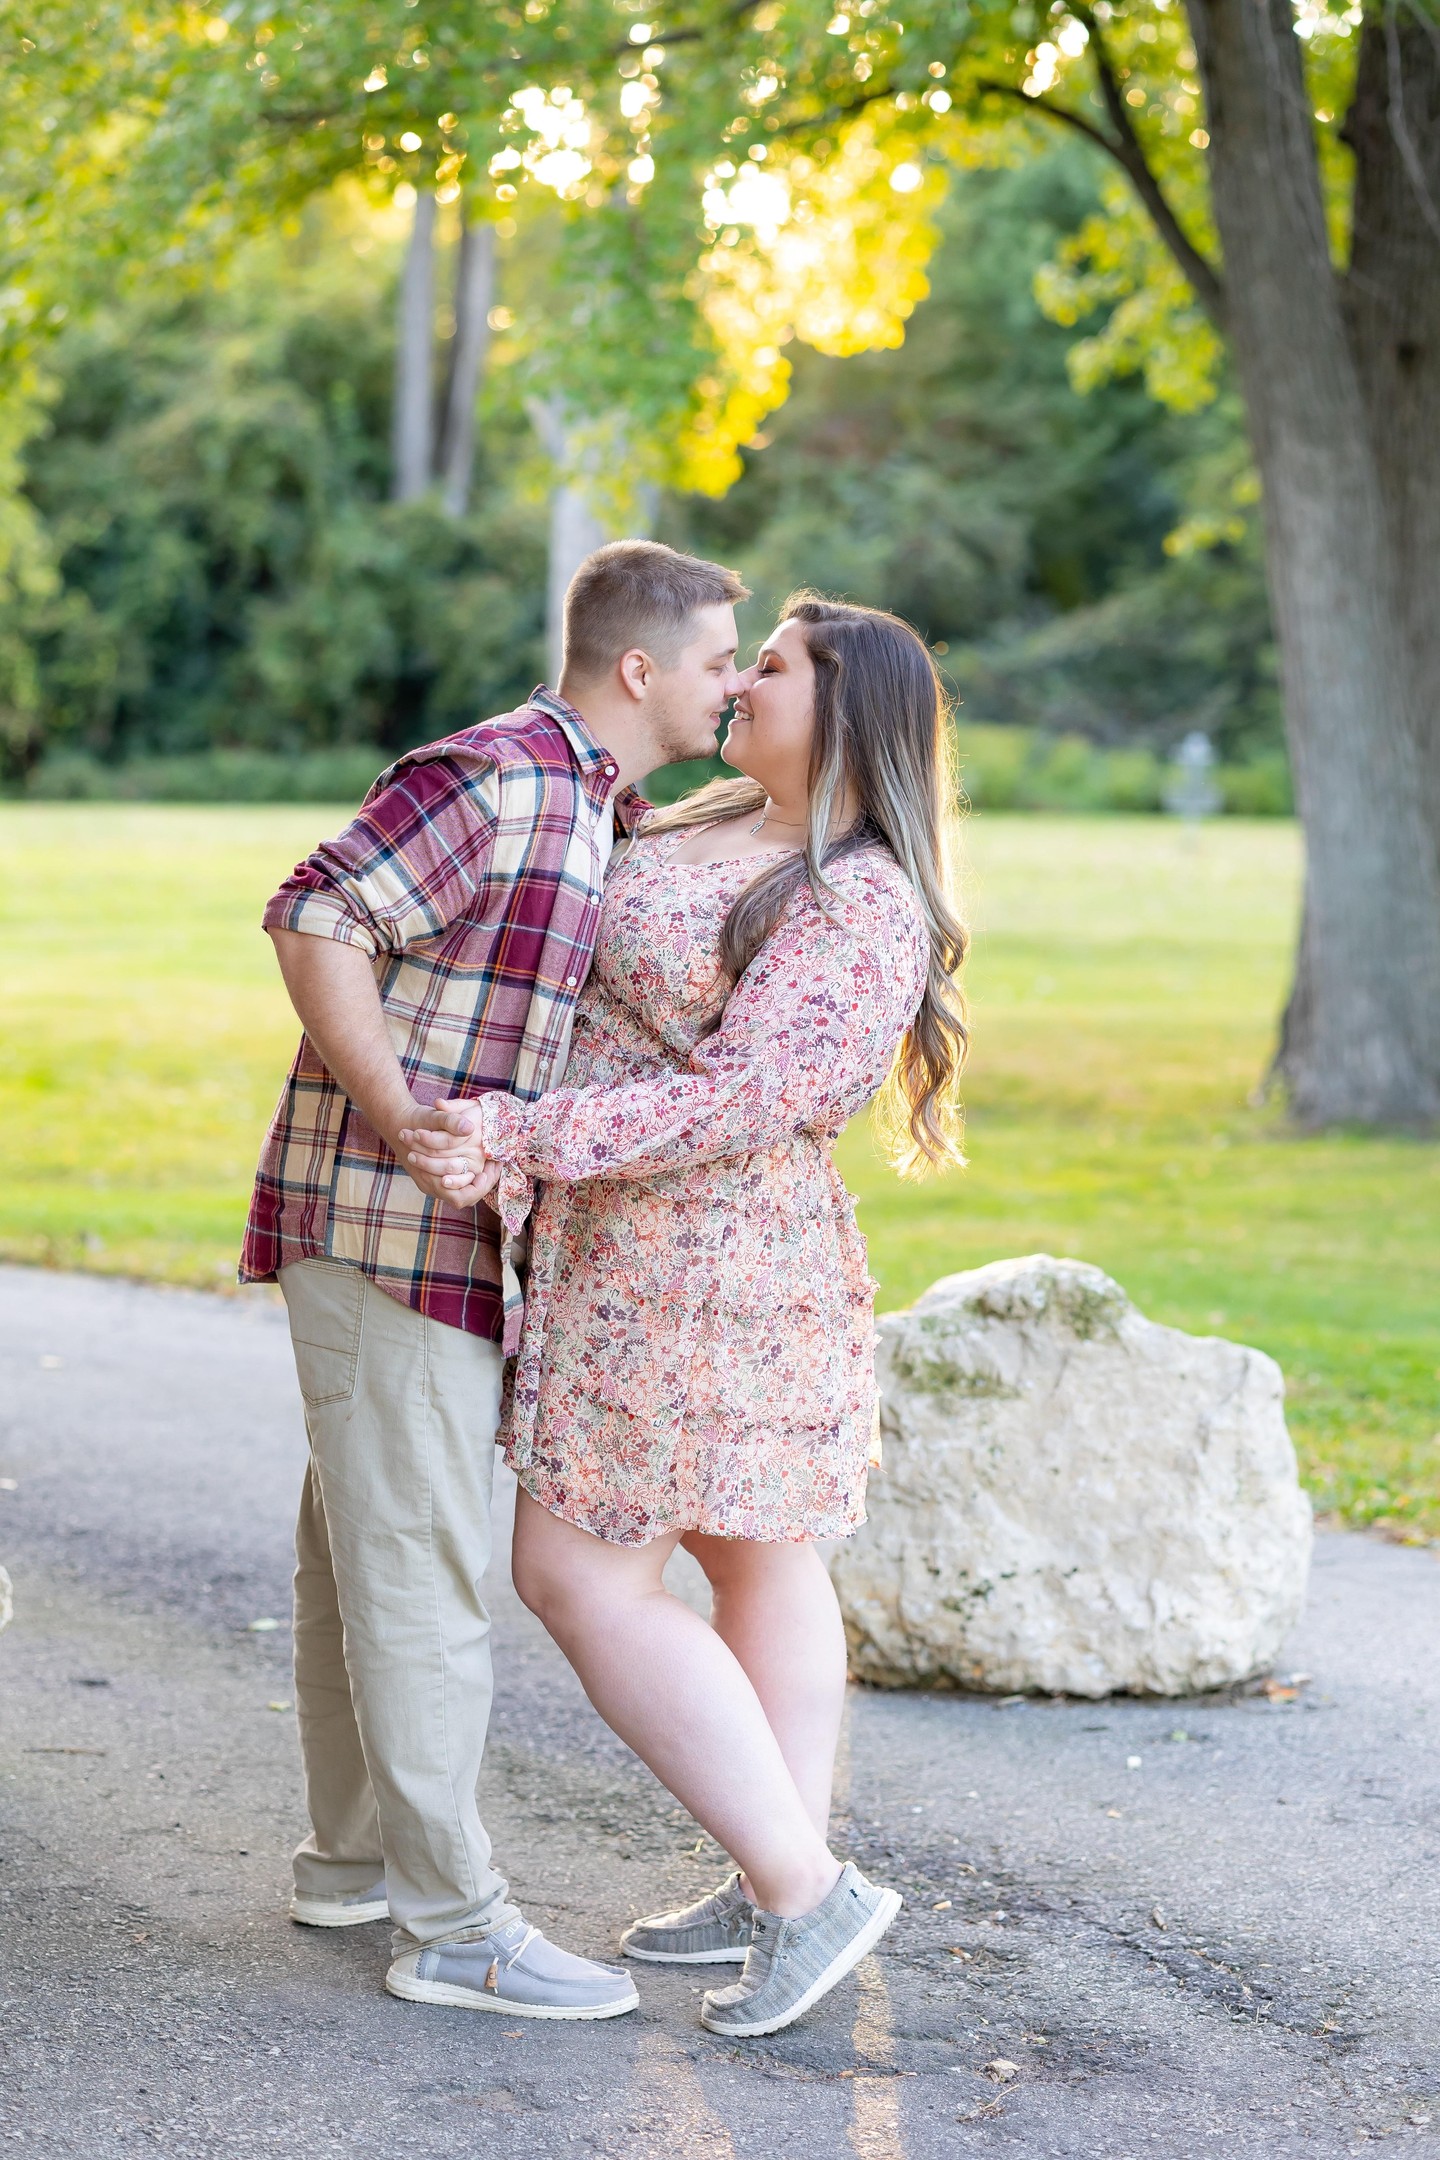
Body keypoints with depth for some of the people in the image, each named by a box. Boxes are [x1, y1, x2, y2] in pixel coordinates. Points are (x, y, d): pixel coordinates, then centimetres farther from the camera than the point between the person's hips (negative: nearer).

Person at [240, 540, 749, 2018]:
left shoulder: (601, 810, 16)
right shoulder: (493, 777, -15)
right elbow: (316, 920, -23)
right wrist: (414, 1134, -24)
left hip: (452, 1230, 10)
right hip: (383, 1223, -10)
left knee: (361, 1546, 18)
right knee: (418, 1566, -6)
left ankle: (353, 1855, 29)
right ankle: (453, 1924, -2)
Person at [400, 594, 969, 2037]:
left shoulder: (862, 907, -19)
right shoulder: (725, 824, 11)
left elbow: (744, 1097, -26)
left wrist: (527, 1139, -28)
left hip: (700, 1270, -10)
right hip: (679, 1257, 10)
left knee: (576, 1574, -6)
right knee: (754, 1562, 14)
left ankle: (803, 1888, -3)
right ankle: (774, 1890, 23)